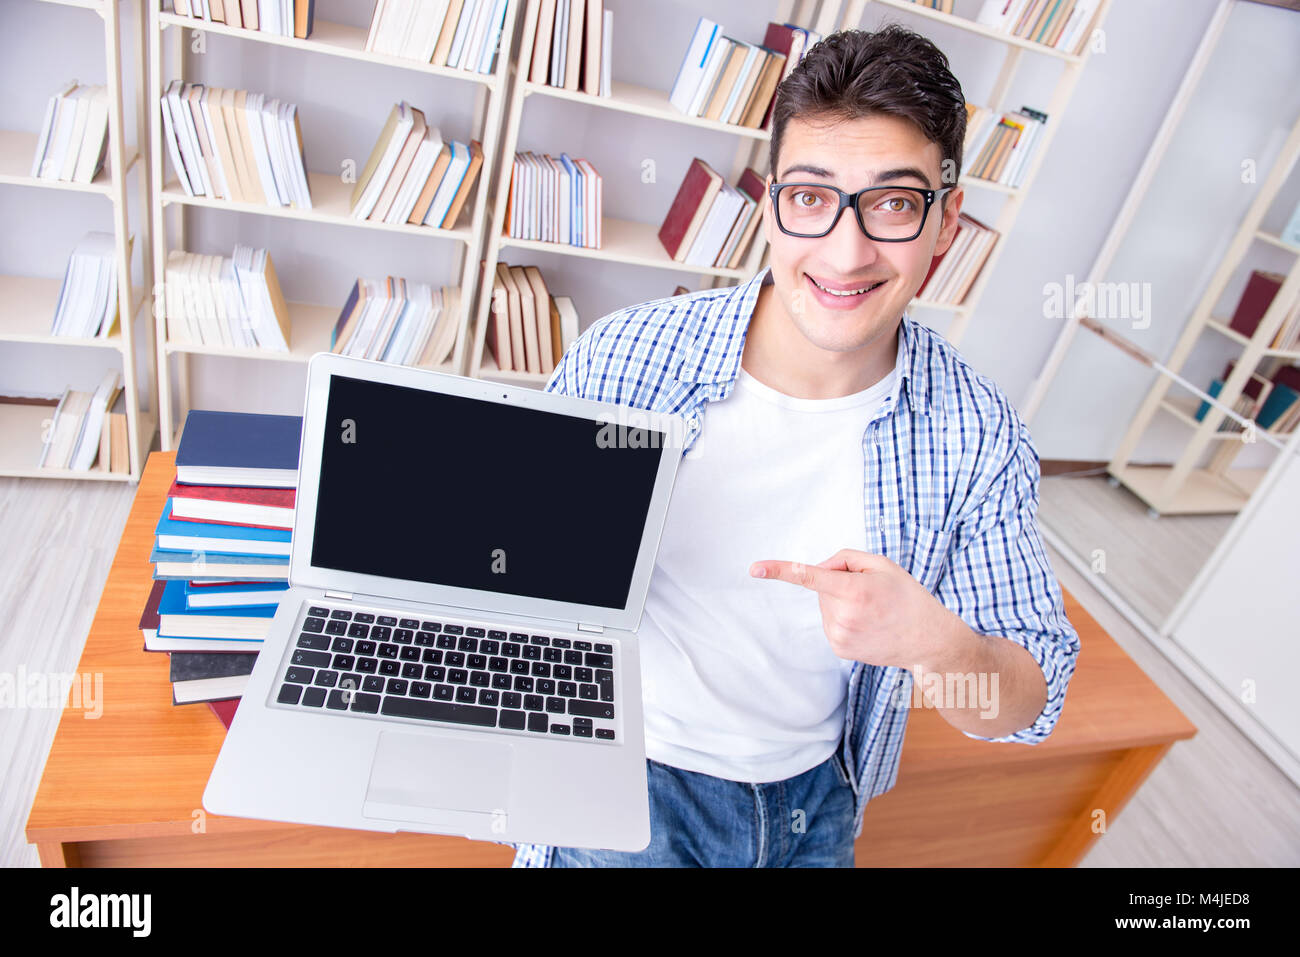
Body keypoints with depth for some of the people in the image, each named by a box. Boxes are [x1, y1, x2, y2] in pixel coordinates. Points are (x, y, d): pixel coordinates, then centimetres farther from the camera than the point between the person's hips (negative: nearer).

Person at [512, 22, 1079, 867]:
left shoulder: (977, 436, -16)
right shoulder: (625, 357, -20)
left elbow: (1030, 707, -11)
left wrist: (933, 644, -33)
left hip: (818, 801, 3)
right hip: (631, 776, -2)